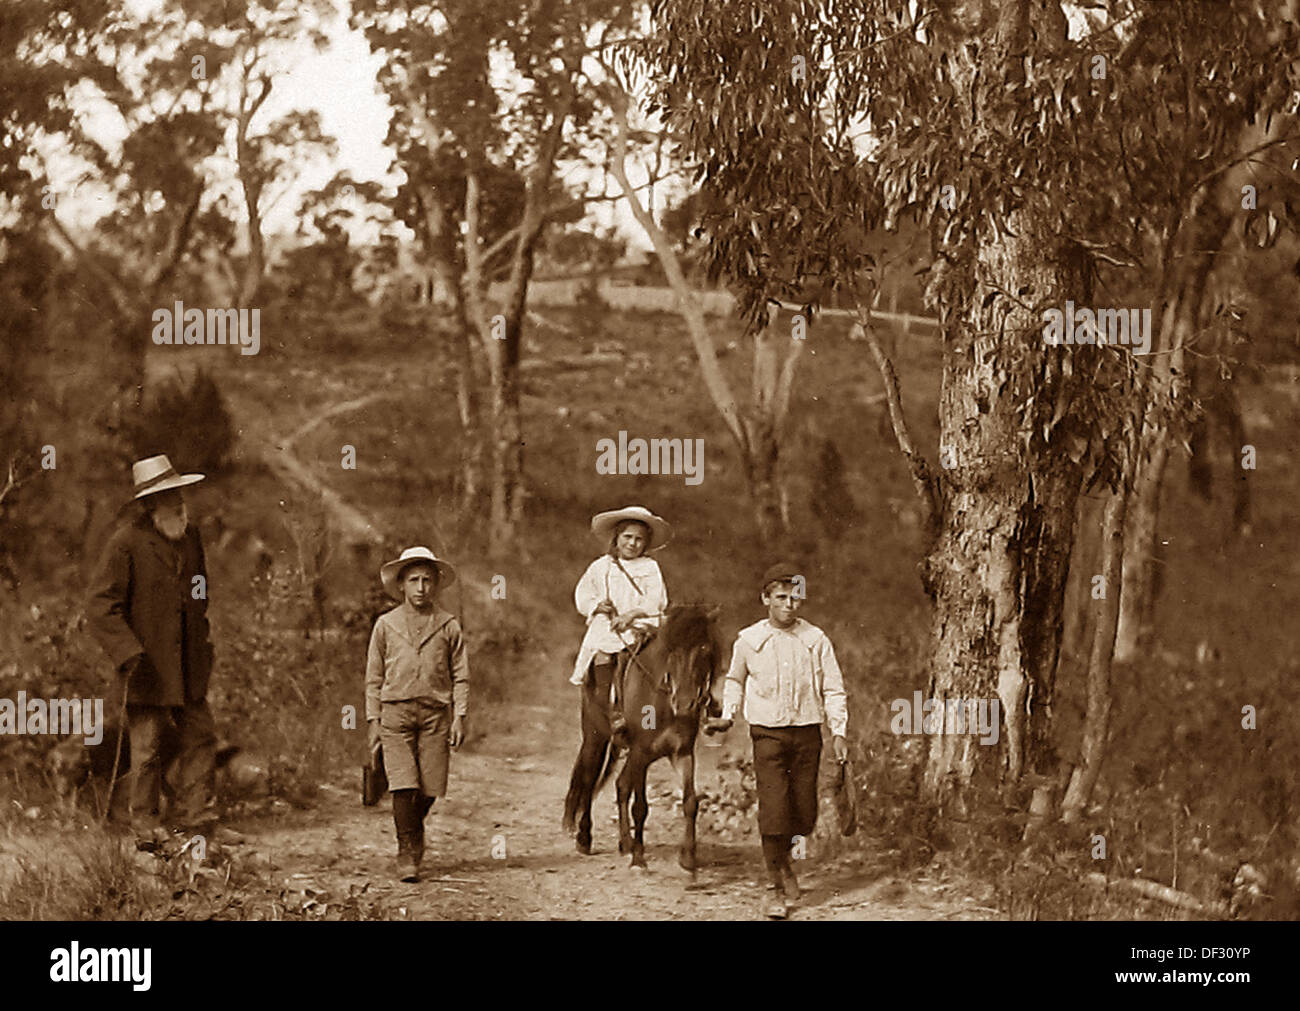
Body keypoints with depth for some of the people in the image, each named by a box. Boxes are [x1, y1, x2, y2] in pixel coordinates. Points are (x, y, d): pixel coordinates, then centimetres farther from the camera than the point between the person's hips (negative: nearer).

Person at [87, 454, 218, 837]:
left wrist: (202, 641, 18)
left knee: (200, 733, 4)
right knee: (148, 745, 1)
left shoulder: (190, 537, 9)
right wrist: (131, 656, -20)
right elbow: (100, 607, -14)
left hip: (187, 664, 6)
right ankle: (145, 820, 14)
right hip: (147, 667, -6)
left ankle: (192, 809, 15)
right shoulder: (126, 543, -13)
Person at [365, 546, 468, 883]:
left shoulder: (449, 627, 7)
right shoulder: (386, 625, 7)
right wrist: (373, 720, 6)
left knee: (430, 787, 1)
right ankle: (407, 854, -5)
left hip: (436, 713, 1)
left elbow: (460, 676, 9)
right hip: (396, 710, -1)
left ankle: (415, 828, 31)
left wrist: (460, 717, 0)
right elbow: (374, 677, 11)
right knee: (403, 784, -11)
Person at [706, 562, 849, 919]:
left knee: (804, 815, 4)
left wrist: (839, 732, -5)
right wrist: (727, 716, 5)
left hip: (807, 732, 1)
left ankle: (783, 858, 35)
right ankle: (778, 888, 1)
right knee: (773, 808, -10)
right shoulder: (749, 640, 0)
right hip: (767, 733, -1)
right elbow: (735, 680, 18)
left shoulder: (816, 639, 0)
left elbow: (834, 689, 3)